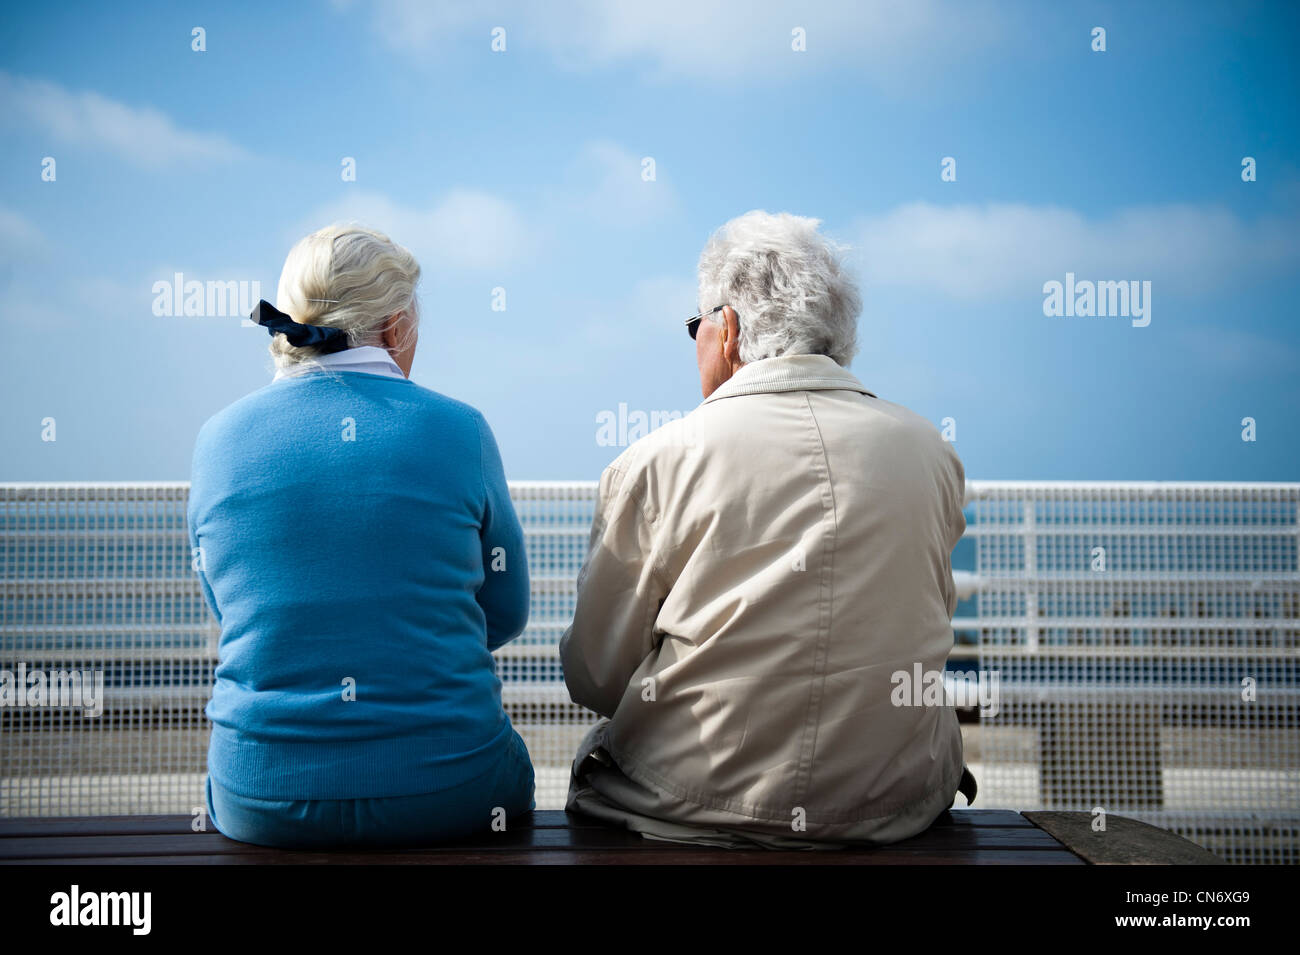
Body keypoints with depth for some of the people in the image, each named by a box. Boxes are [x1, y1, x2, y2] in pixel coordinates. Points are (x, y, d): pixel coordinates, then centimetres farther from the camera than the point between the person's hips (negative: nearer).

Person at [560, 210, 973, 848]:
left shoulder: (654, 463, -11)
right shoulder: (931, 453, 0)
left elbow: (594, 677, -3)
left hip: (696, 807, -3)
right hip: (896, 807, 4)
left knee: (597, 752, 25)